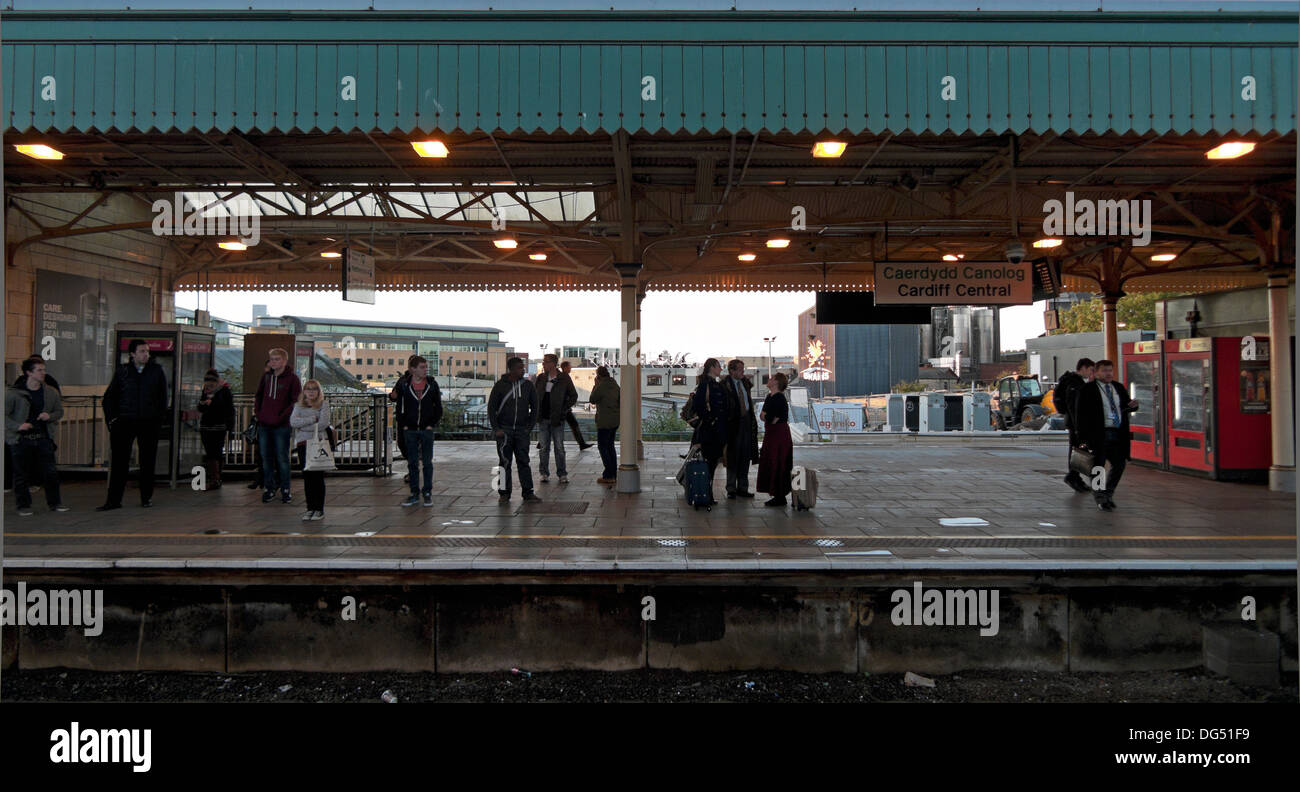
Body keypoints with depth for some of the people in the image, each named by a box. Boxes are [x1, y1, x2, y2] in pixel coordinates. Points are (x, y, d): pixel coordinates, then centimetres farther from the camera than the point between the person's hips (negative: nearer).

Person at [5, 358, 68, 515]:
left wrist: (50, 416, -5)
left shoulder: (51, 392, 7)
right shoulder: (13, 393, -4)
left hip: (43, 437, 3)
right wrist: (18, 425, -16)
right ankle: (24, 505, 16)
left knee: (51, 471, 1)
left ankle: (54, 503, 14)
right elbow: (4, 414, -2)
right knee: (21, 474, 4)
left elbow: (59, 411, 16)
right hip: (21, 439, -2)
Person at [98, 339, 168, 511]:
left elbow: (163, 397, 9)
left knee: (148, 462, 5)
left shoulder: (157, 371, 5)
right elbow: (109, 396, 13)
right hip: (125, 422, 0)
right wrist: (112, 418, 3)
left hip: (149, 423, 0)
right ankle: (114, 500, 4)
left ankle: (146, 497, 16)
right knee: (119, 461, -1)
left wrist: (160, 419, 2)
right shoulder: (122, 371, 6)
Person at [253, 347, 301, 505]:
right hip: (264, 425, 5)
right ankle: (269, 489, 19)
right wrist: (257, 412, 8)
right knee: (266, 458, 10)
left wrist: (281, 416, -14)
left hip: (281, 426, -5)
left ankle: (285, 490, 11)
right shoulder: (266, 376, 10)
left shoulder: (292, 378, -6)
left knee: (282, 458, 0)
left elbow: (296, 401, -9)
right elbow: (258, 395, 21)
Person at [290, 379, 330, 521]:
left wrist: (303, 425, -6)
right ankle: (310, 508, 11)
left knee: (318, 476, -2)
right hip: (303, 444, 3)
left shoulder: (324, 404, 4)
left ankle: (319, 509, 3)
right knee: (307, 477, 4)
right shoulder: (298, 406, 12)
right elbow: (293, 421, -6)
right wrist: (312, 419, -11)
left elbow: (323, 423, -9)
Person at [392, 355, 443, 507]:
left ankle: (427, 493, 11)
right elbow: (399, 407, 4)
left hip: (426, 430, 0)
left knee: (427, 462, 2)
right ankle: (414, 494, 13)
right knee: (412, 463, 6)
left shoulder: (432, 385, 0)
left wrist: (432, 425, -2)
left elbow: (438, 408, 5)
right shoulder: (403, 384, -1)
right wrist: (403, 425, -3)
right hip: (410, 430, 0)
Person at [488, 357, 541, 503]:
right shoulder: (500, 386, -3)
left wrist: (530, 426, 4)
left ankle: (528, 492, 7)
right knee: (505, 462, 1)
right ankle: (504, 493, 8)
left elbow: (534, 407, 12)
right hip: (504, 429, -2)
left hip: (521, 430, 2)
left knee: (524, 461, 3)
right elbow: (491, 408, 0)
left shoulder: (528, 386, 4)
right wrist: (496, 429, -7)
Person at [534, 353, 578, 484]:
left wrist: (563, 409, -4)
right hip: (543, 419, 3)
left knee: (559, 447, 0)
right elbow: (535, 395, 18)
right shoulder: (541, 378, 7)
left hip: (557, 419, -3)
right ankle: (544, 473, 15)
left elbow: (573, 396, 3)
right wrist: (537, 411, 6)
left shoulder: (564, 379, -3)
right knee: (544, 447, 7)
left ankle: (562, 474, 8)